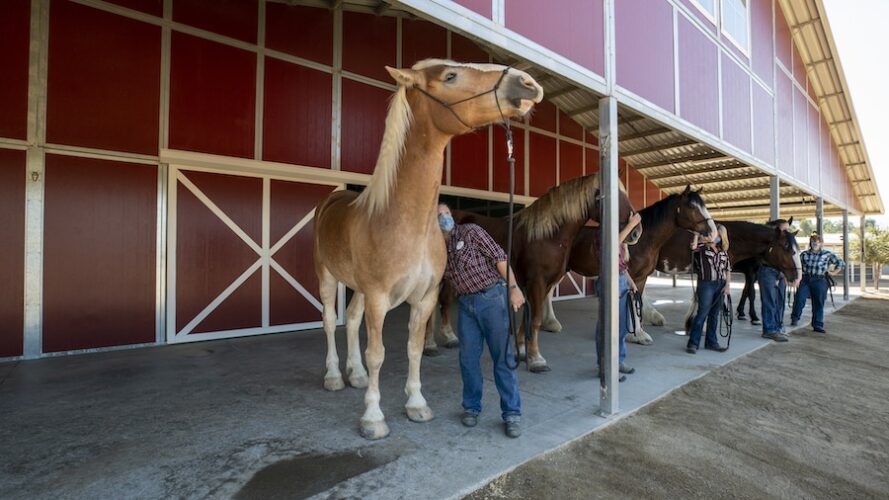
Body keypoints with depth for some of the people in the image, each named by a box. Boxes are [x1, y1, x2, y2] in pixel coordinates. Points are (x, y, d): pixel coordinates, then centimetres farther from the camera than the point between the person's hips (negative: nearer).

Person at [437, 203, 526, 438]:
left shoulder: (470, 231, -4)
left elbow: (499, 257, -9)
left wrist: (513, 288, -14)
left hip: (491, 297, -4)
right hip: (465, 305, 5)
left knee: (502, 357, 0)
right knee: (468, 358, 8)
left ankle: (512, 413, 10)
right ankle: (471, 407, 26)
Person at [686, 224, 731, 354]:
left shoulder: (724, 252, 10)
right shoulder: (701, 248, -5)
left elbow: (728, 269, 9)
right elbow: (693, 247, -29)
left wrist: (728, 285, -1)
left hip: (720, 285, 5)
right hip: (706, 284, -5)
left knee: (714, 315, 12)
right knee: (702, 313, -5)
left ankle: (711, 342, 23)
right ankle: (693, 343, 2)